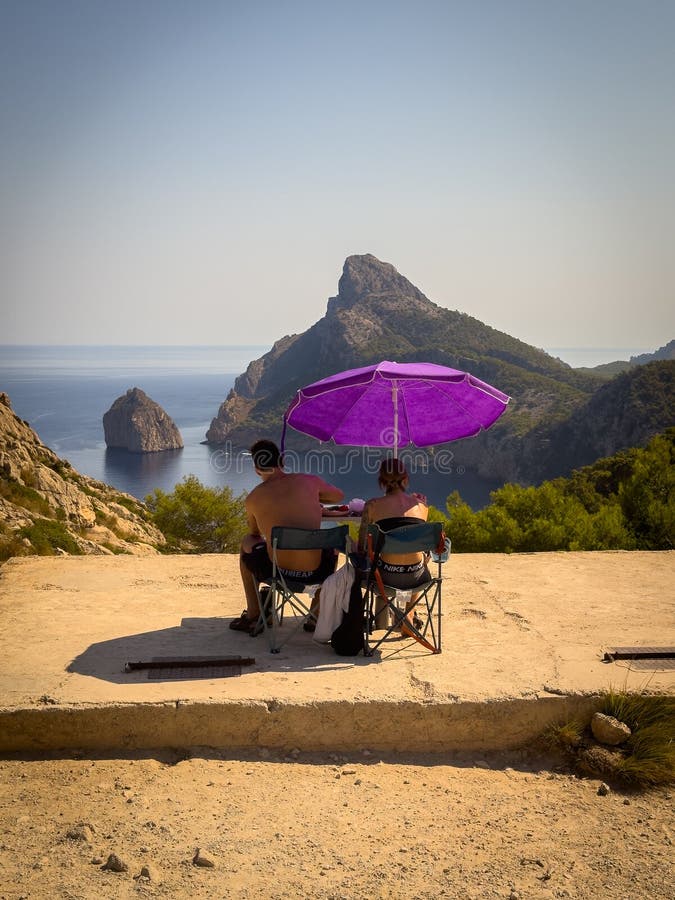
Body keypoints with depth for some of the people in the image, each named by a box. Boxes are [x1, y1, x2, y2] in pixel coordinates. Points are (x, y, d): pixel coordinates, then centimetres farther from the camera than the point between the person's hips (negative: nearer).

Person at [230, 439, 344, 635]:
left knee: (247, 543, 31)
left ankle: (252, 617, 36)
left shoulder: (253, 498, 1)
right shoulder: (310, 481, 0)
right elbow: (338, 496, 22)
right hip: (315, 572, 1)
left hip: (276, 571, -1)